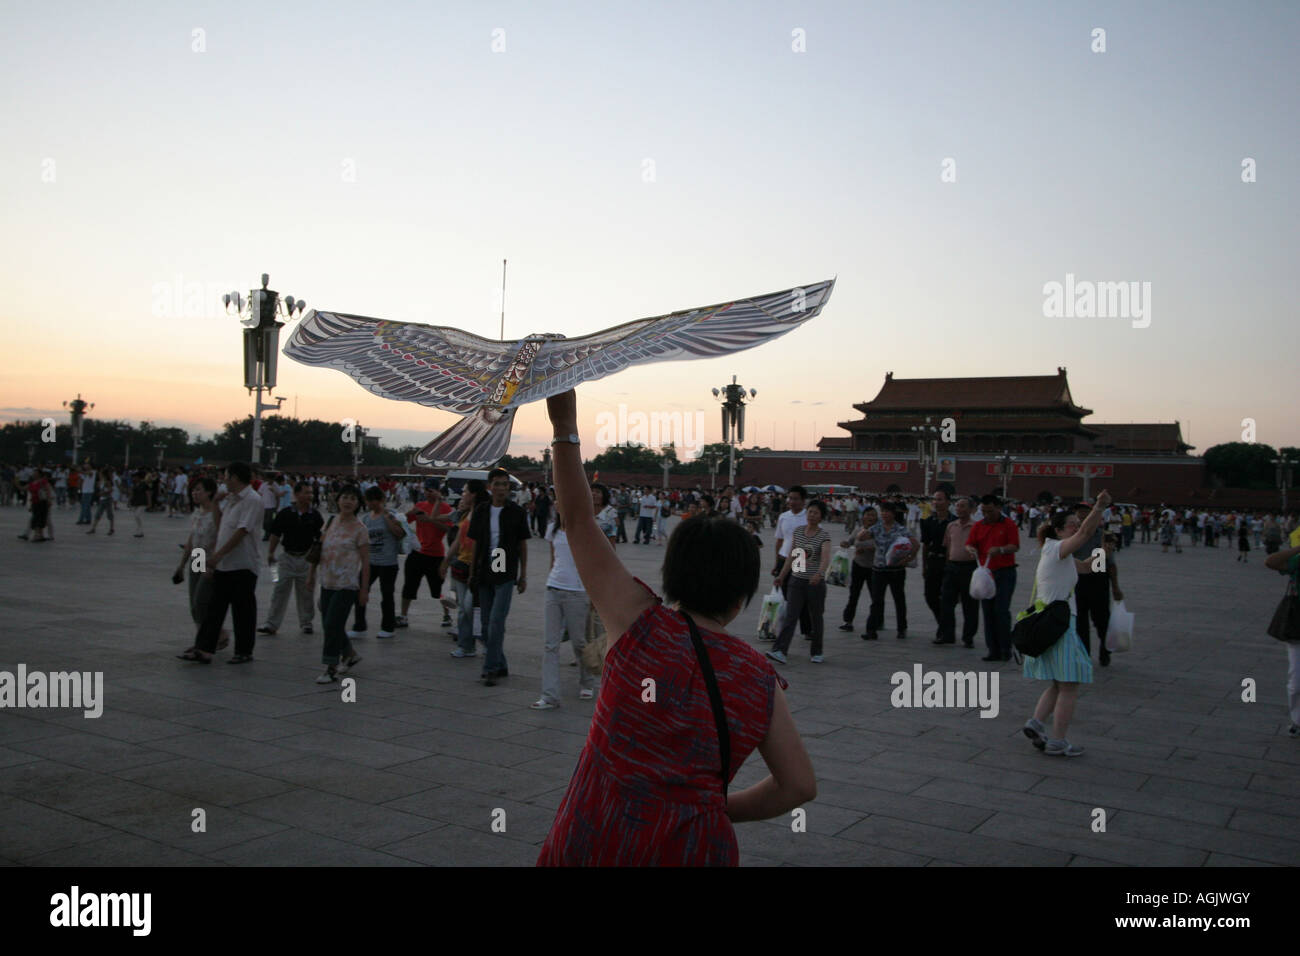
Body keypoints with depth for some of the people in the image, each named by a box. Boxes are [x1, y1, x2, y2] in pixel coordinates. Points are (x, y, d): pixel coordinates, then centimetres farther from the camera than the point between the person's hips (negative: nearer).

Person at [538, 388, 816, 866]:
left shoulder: (642, 623, -9)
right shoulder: (761, 679, -3)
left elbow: (579, 521, -4)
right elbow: (800, 785, 2)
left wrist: (565, 427, 1)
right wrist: (721, 810, 12)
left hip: (593, 840, -1)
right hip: (693, 849, 2)